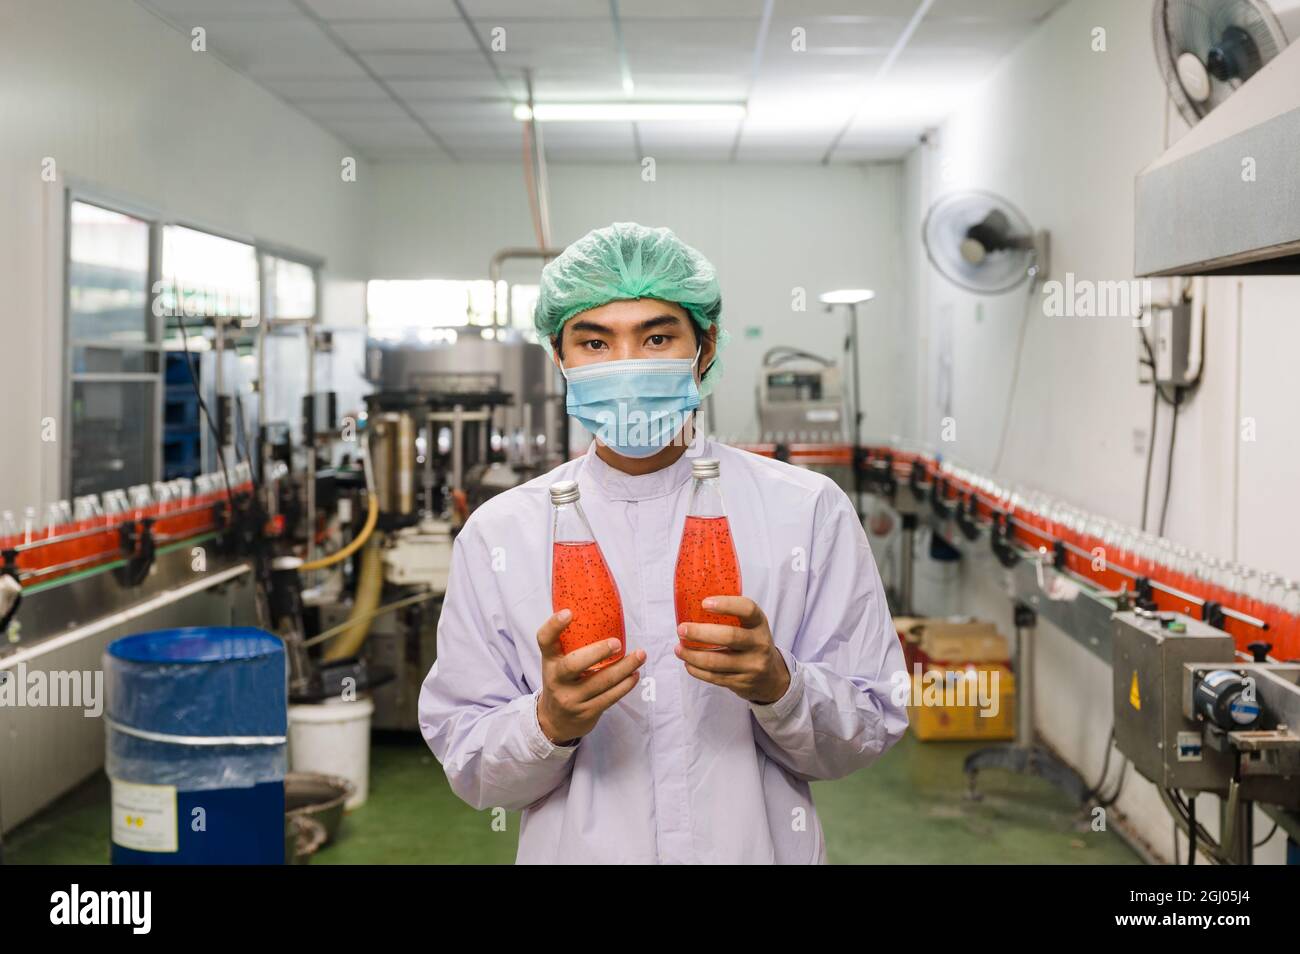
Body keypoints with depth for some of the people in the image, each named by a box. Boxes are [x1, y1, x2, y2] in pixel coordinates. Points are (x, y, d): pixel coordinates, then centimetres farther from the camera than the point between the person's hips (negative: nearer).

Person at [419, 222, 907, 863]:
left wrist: (778, 686, -25)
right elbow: (466, 769, -7)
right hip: (575, 850, 0)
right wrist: (548, 723, -25)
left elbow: (872, 731, -8)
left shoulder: (810, 513, -8)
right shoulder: (497, 534, -7)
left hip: (761, 848, 0)